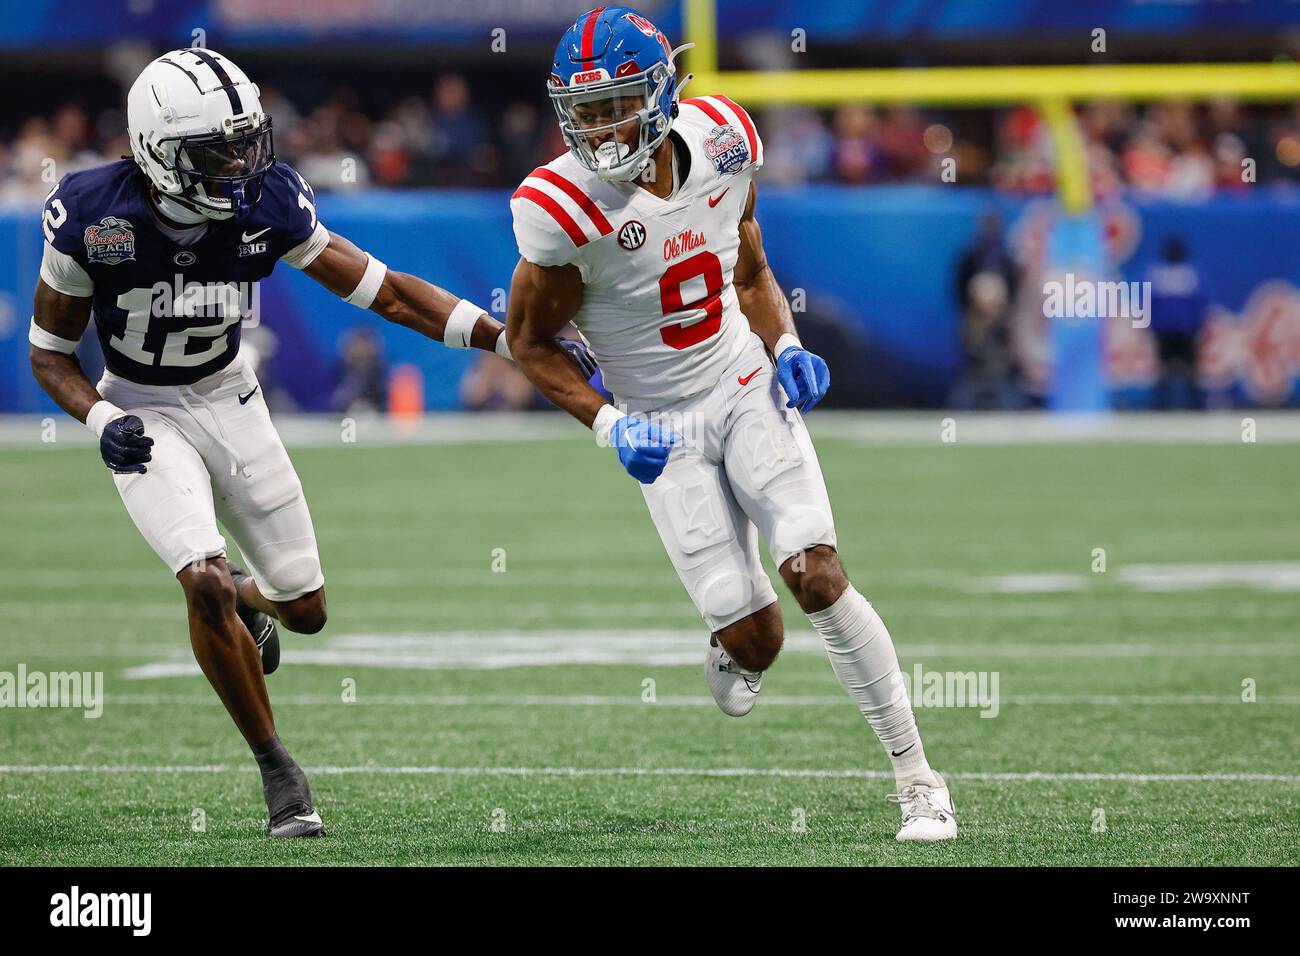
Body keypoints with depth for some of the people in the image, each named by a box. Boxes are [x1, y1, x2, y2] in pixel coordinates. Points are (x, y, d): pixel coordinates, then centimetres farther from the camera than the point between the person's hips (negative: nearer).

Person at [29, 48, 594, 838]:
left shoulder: (265, 204, -18)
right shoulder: (91, 216, -23)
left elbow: (384, 290, -12)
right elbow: (50, 352, -9)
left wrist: (508, 339, -20)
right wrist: (100, 422, -27)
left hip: (230, 401, 3)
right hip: (144, 415, -3)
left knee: (305, 610, 6)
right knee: (205, 581, -24)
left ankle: (245, 599, 46)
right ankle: (276, 768, -4)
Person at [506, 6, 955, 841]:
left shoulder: (722, 145, -7)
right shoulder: (565, 207, -19)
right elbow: (531, 342, -6)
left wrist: (787, 349, -8)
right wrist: (608, 426, -18)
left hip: (749, 390, 2)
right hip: (664, 429, -2)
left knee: (818, 578, -16)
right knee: (754, 640, -7)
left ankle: (918, 778, -6)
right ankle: (731, 649, 35)